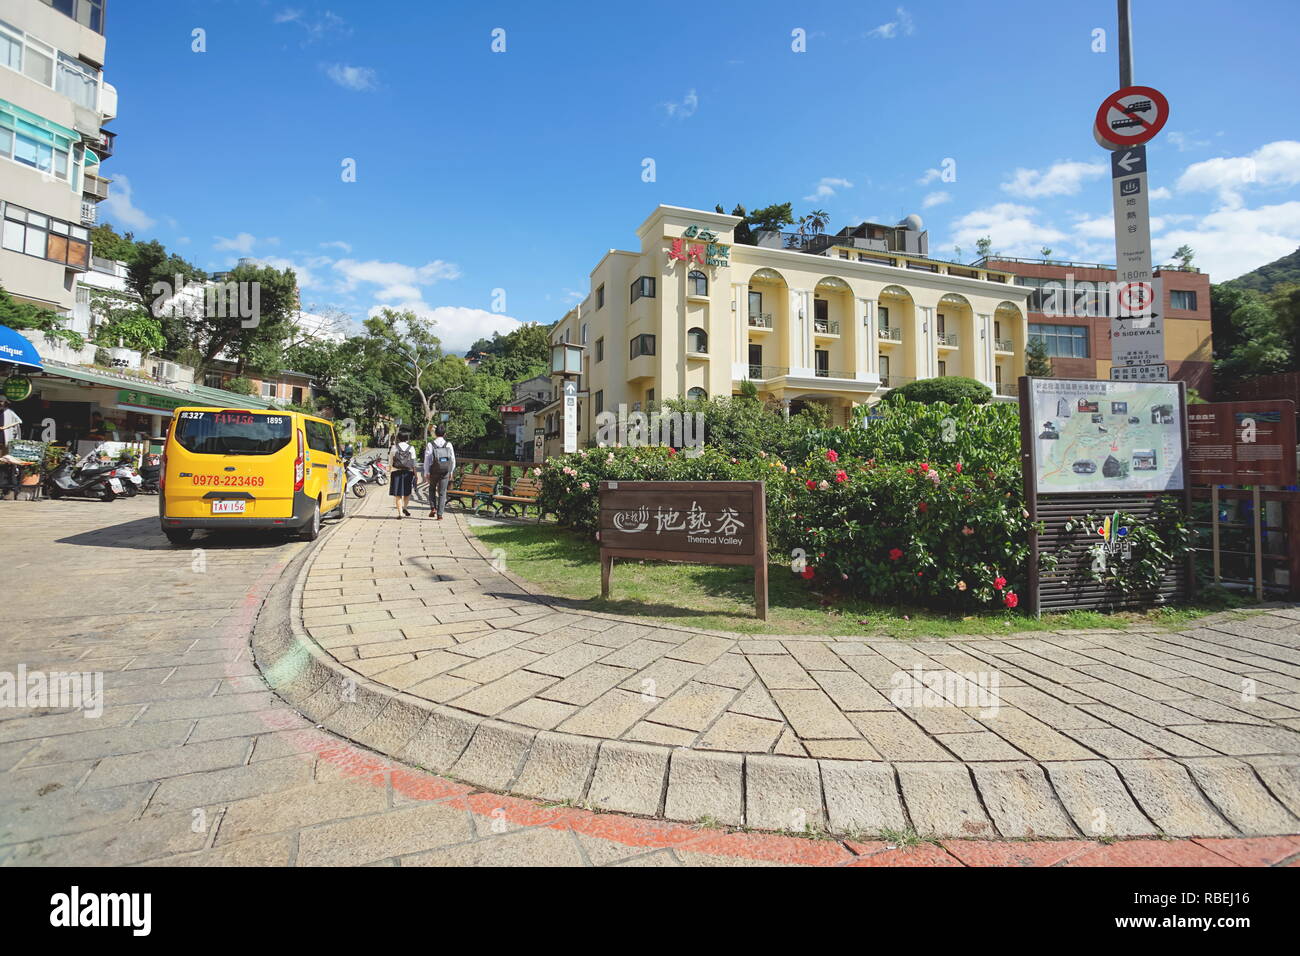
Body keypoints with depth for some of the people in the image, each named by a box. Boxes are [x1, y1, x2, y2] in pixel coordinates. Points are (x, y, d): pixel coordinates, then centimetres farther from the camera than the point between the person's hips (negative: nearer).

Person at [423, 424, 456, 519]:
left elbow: (427, 459, -6)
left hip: (434, 472, 0)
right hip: (445, 471, 0)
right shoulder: (448, 445, 0)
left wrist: (426, 472, -2)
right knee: (442, 493, 6)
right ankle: (439, 514, 4)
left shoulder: (430, 445, -4)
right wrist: (451, 472, 13)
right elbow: (453, 459, 3)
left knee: (432, 489, 23)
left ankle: (433, 508, 11)